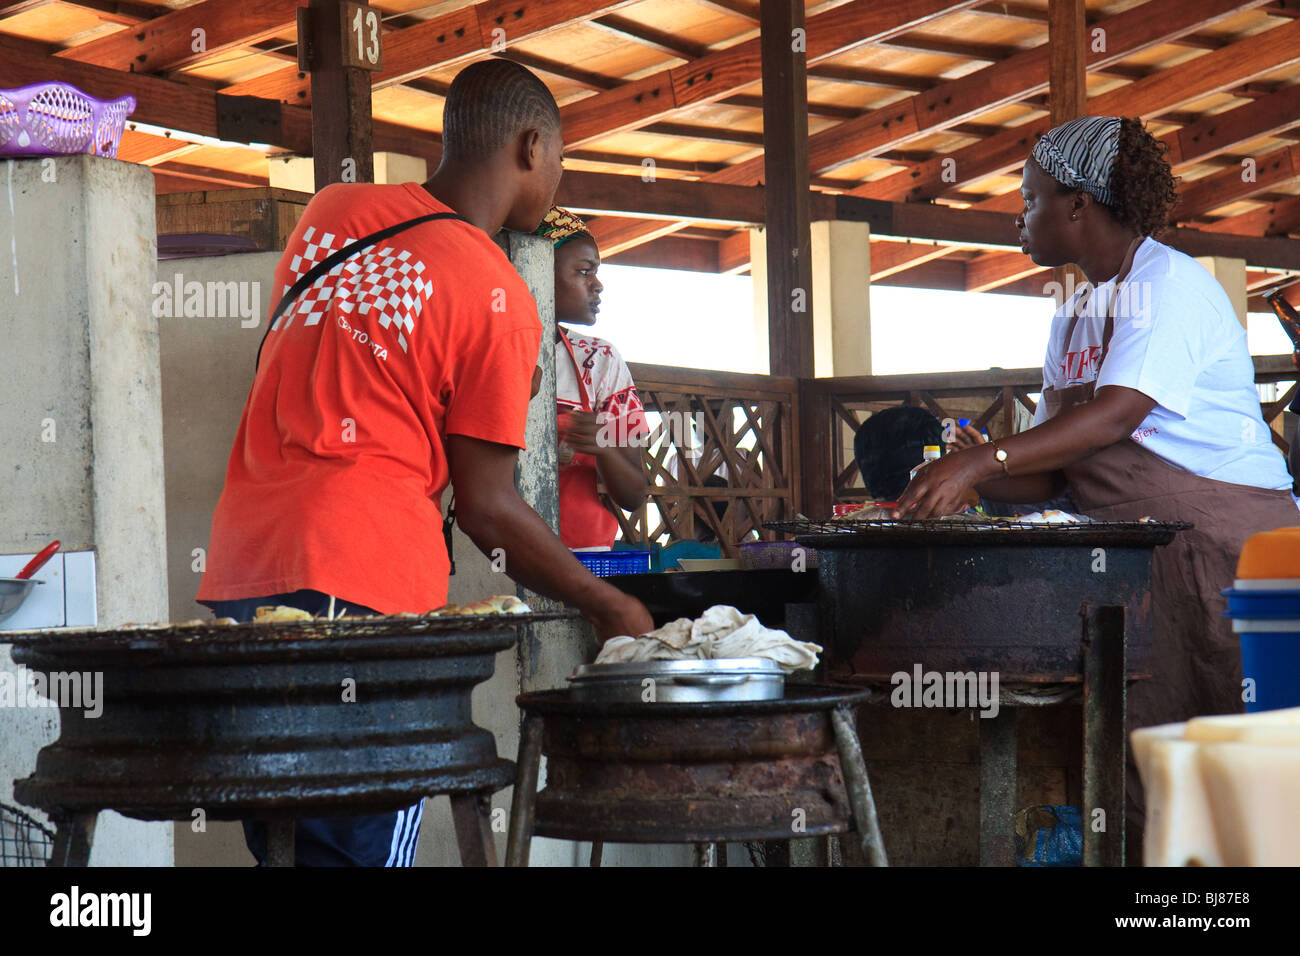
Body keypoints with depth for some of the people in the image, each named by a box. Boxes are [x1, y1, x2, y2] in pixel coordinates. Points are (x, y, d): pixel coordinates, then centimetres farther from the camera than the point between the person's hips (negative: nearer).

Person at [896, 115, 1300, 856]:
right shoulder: (1076, 318, 16)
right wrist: (954, 479, -2)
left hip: (1227, 539, -8)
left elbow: (1115, 418, -24)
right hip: (1134, 552, 8)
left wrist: (979, 462, -29)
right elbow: (1050, 472, 14)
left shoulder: (1169, 284, -10)